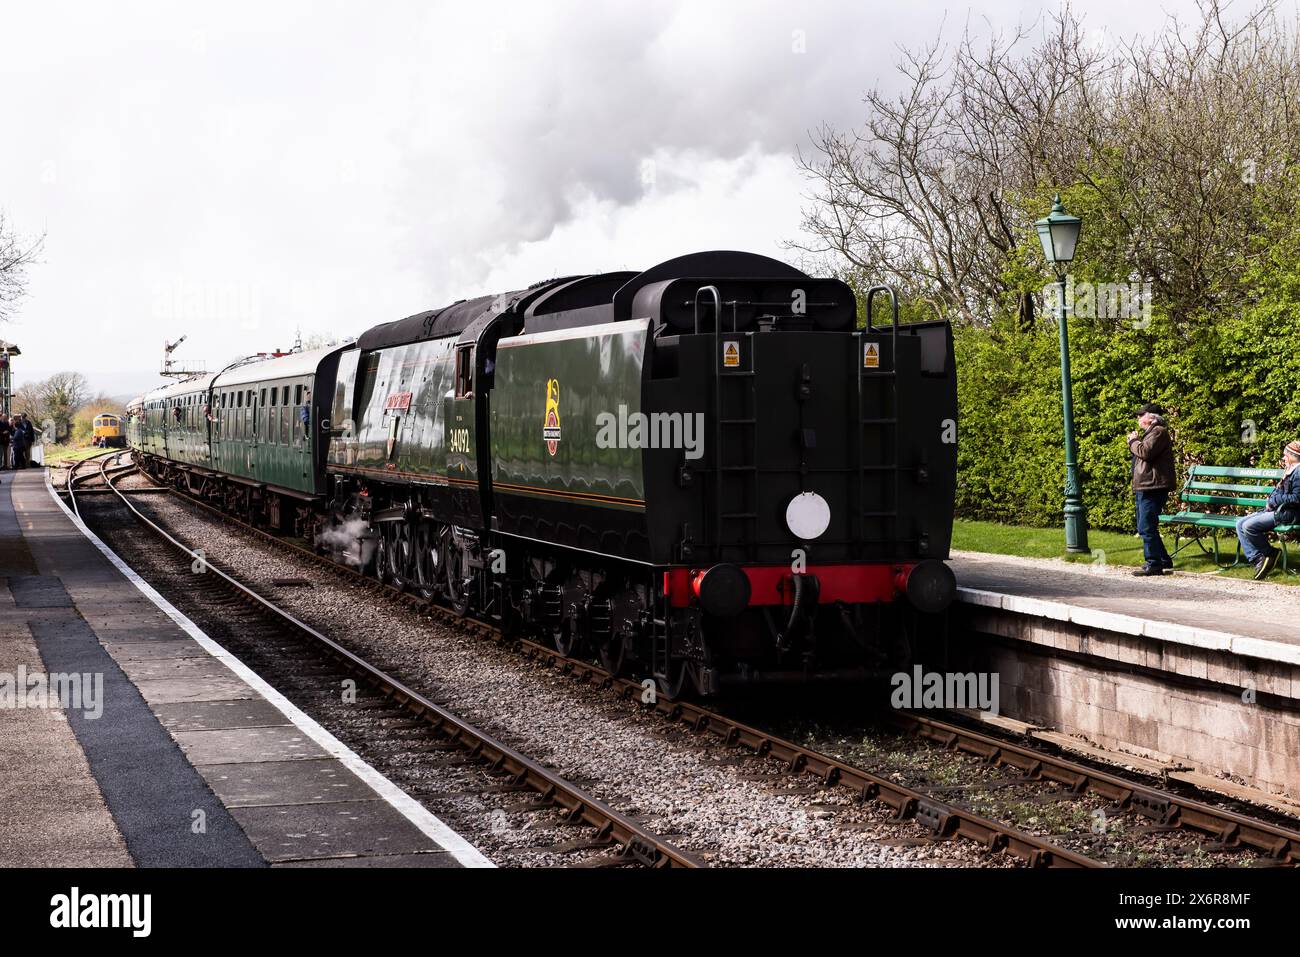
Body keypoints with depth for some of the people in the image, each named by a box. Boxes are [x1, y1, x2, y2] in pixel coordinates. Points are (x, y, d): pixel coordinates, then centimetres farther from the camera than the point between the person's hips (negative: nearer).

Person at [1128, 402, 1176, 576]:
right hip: (1145, 487, 11)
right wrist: (1135, 441, 11)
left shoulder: (1158, 431, -10)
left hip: (1153, 487, -11)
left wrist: (1133, 441, -6)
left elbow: (1145, 452, -22)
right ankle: (1164, 560, 21)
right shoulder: (1152, 432, 24)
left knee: (1146, 527, -13)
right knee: (1145, 527, 15)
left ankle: (1154, 564, -14)